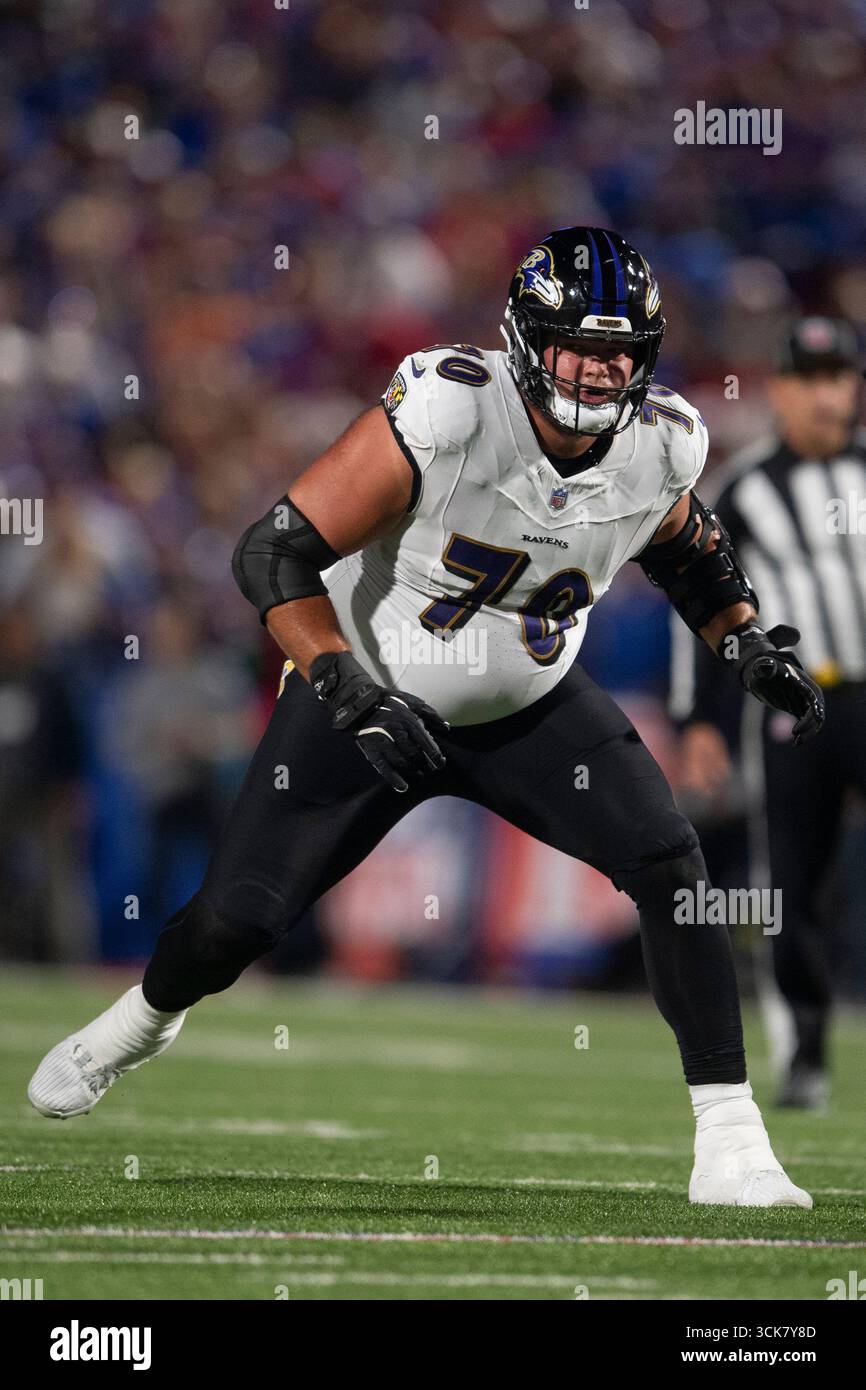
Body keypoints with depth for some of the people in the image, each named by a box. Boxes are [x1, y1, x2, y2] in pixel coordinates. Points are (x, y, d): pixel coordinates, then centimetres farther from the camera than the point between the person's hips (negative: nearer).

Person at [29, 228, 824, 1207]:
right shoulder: (448, 412, -32)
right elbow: (274, 552, -29)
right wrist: (349, 692, -38)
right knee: (233, 924, -2)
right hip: (368, 696, -3)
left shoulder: (660, 445, -14)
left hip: (530, 710, 3)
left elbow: (681, 543, 13)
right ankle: (145, 1018, 37)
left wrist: (749, 644, 1)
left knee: (671, 869, -16)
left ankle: (729, 1146, -10)